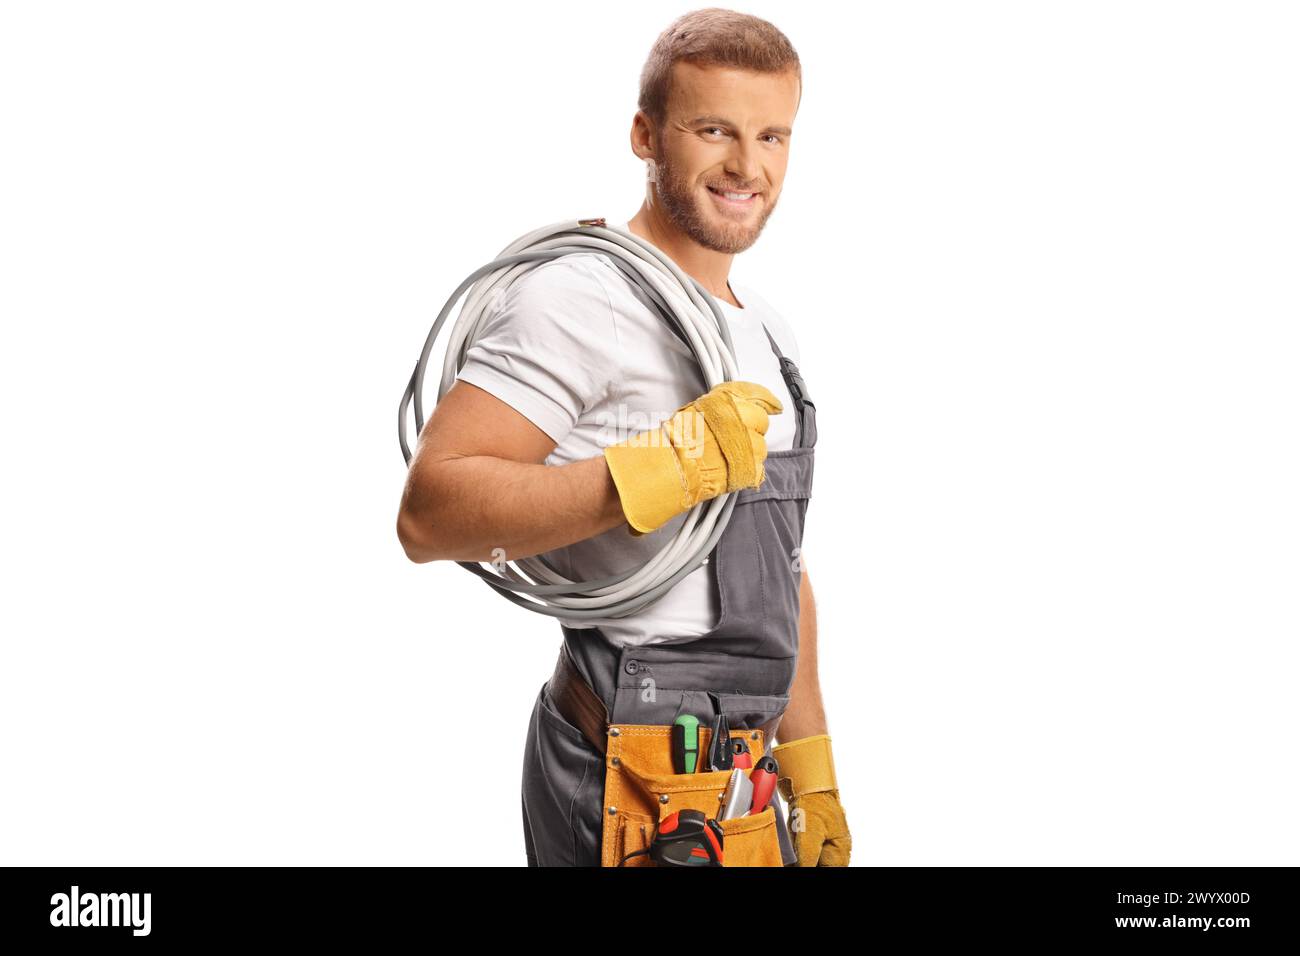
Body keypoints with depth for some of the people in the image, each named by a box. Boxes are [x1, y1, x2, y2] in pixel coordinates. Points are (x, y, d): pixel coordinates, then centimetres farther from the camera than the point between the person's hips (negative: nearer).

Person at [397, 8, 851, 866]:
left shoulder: (769, 331, 15)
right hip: (633, 794, -8)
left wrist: (810, 766, 20)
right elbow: (429, 514, -26)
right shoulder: (580, 300, -15)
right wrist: (664, 470, -31)